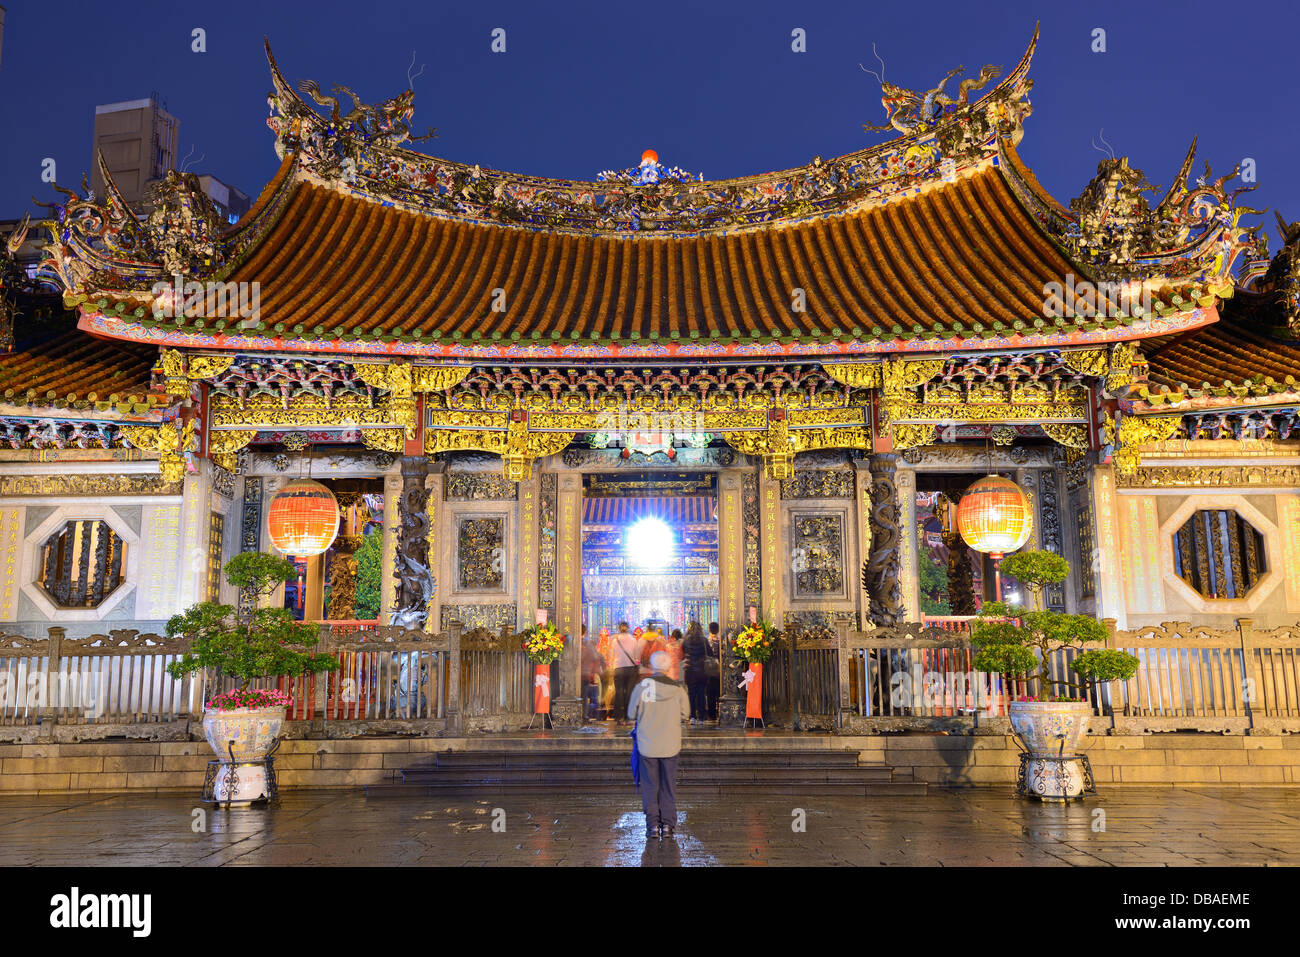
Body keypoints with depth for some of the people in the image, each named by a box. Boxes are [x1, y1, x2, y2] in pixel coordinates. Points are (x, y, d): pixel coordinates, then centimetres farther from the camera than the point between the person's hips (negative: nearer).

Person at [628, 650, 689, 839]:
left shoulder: (642, 687, -12)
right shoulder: (677, 689, -8)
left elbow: (631, 714, -2)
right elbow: (685, 714, 2)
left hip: (647, 745, -1)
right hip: (670, 745, 1)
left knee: (650, 786, 10)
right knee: (669, 786, 13)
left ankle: (653, 825, 8)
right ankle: (668, 825, 13)